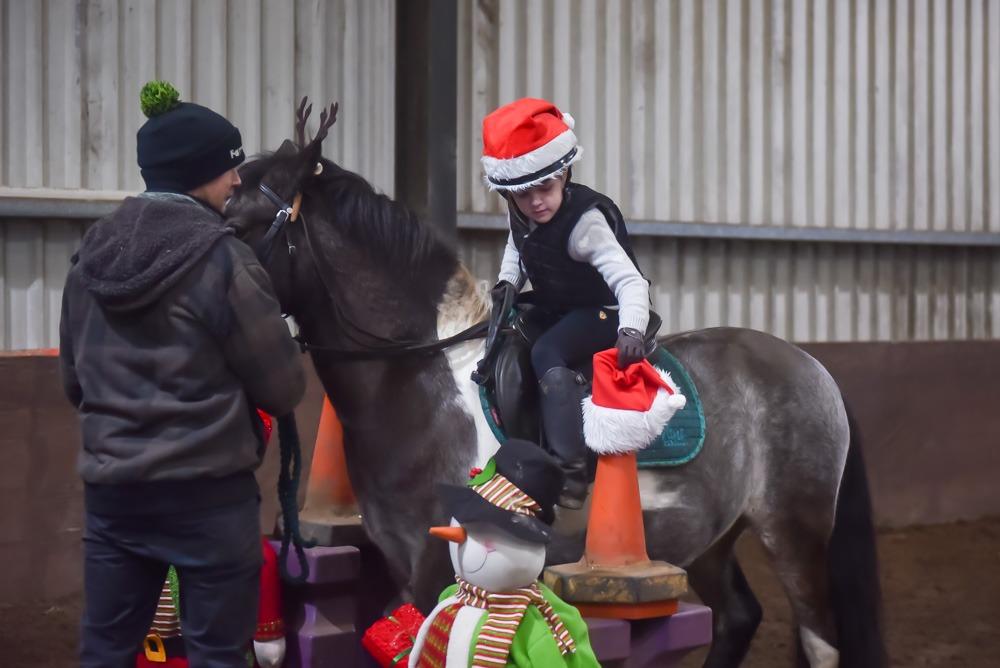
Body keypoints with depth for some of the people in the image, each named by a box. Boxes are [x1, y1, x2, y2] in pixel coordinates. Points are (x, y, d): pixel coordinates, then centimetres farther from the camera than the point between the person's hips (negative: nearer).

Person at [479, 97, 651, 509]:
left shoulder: (584, 222, -29)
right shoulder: (519, 215, -6)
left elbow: (629, 280, -38)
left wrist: (631, 329, -56)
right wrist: (508, 280, -3)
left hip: (600, 312, -8)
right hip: (551, 307, 9)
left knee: (546, 355, -33)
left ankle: (571, 470, -35)